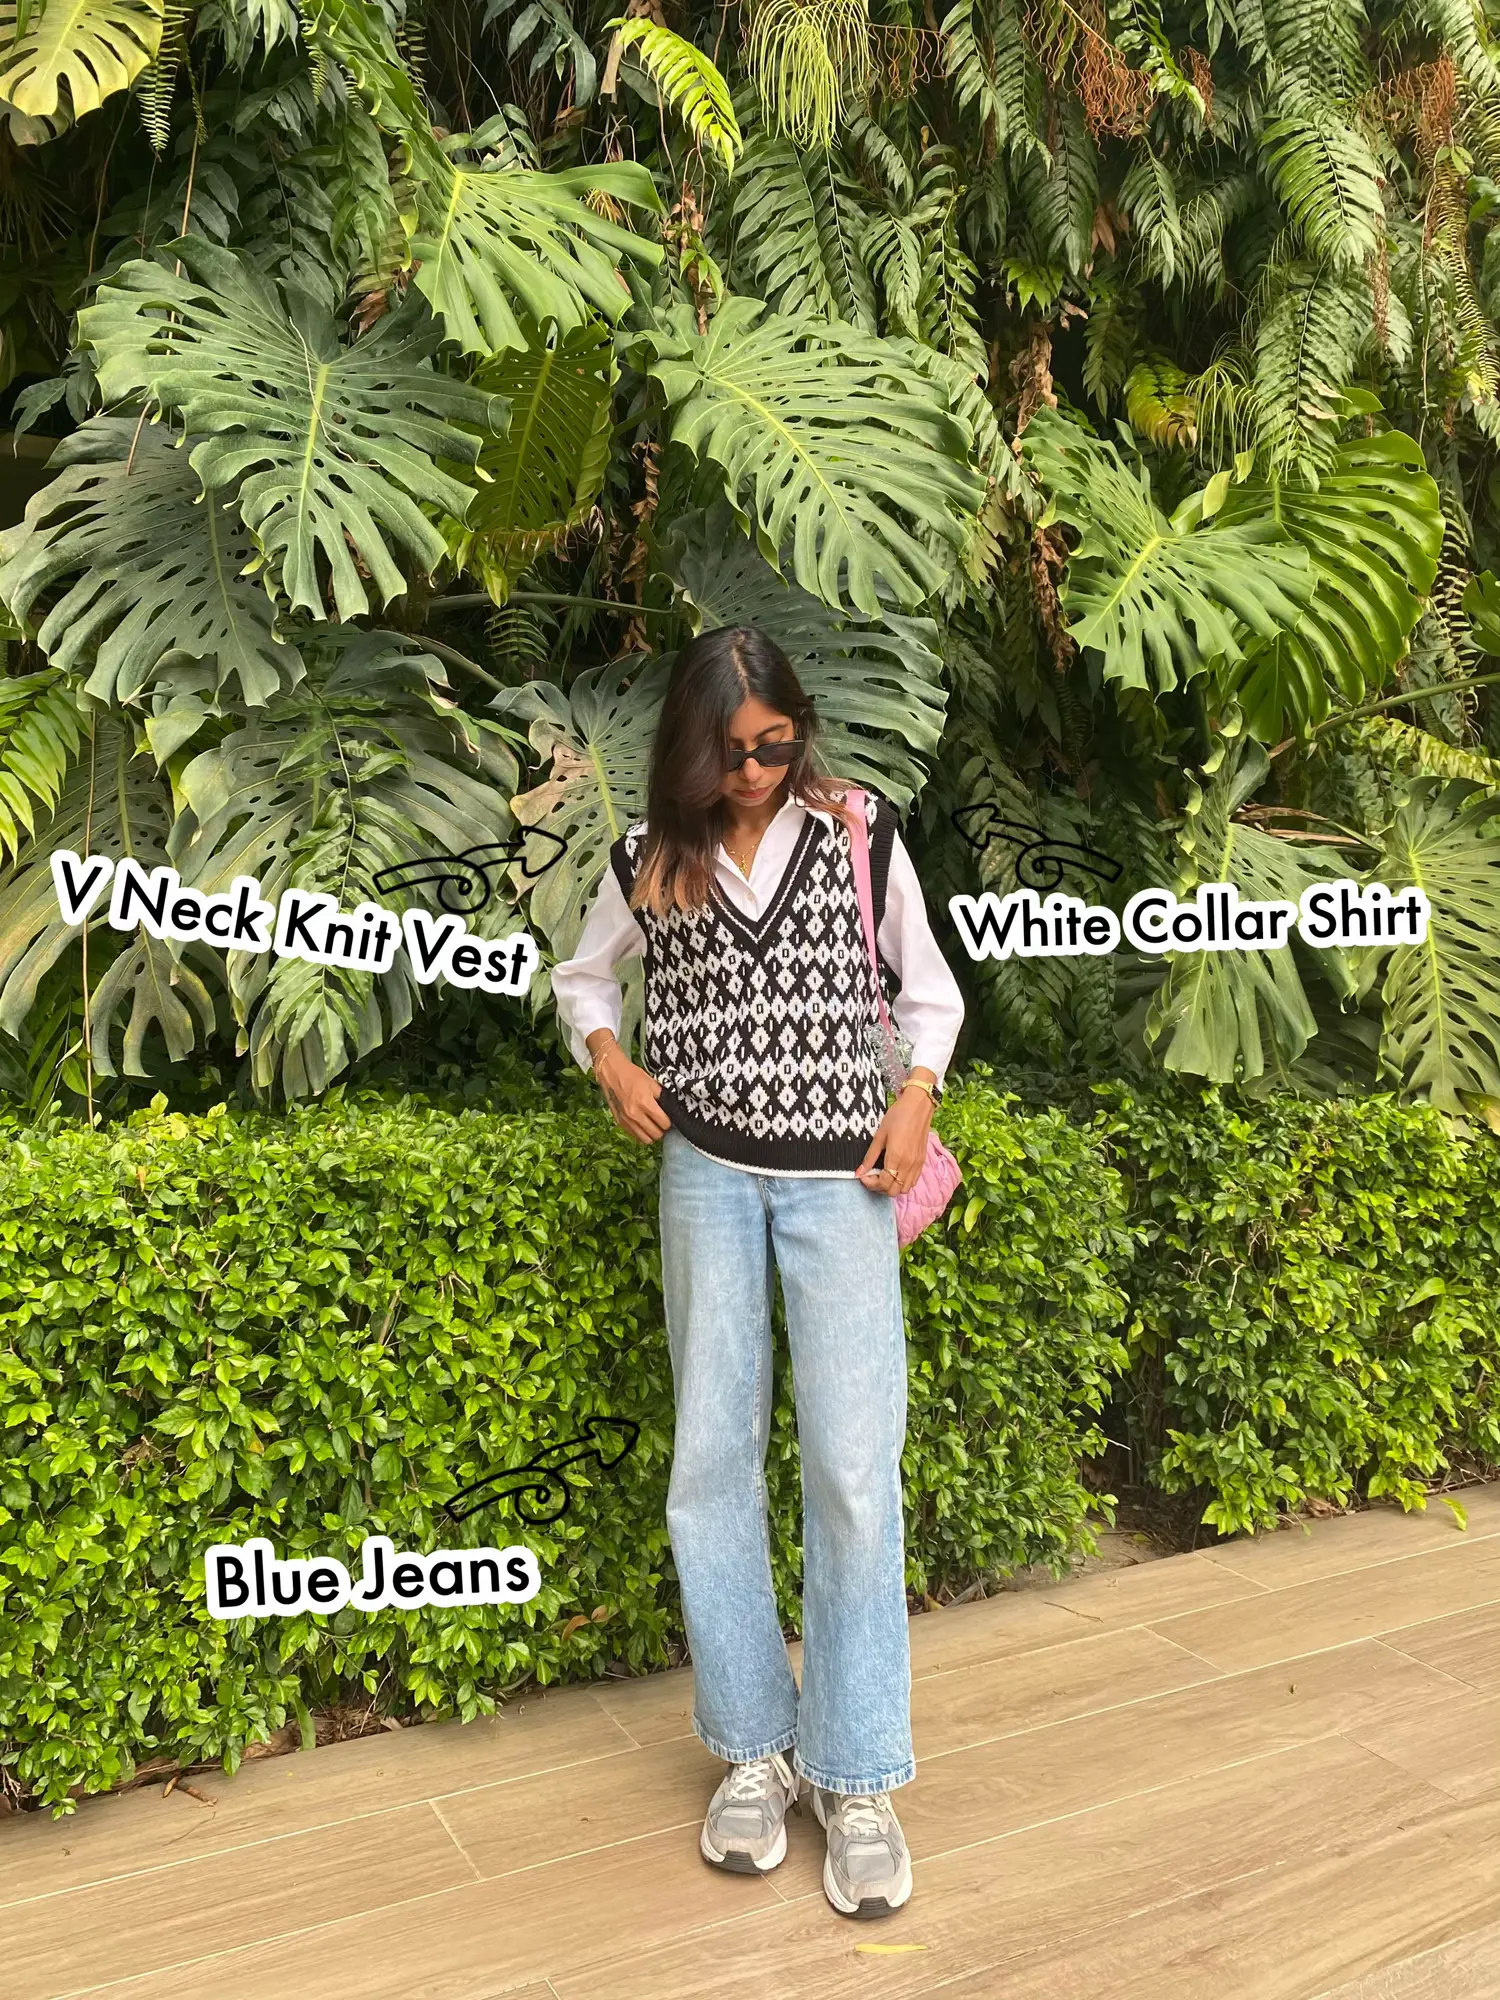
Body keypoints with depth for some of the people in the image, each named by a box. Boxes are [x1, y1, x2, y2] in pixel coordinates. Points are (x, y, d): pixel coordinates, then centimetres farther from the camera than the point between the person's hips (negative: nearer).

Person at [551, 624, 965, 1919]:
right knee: (713, 1458, 3)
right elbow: (584, 978, 20)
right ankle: (754, 1749, 18)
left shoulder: (859, 837, 1)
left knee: (852, 1463, -7)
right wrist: (612, 1063, 1)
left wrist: (916, 1096, -4)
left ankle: (860, 1778, 7)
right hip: (706, 1174, 2)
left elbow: (931, 986, 11)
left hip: (840, 1179, -2)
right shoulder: (652, 859, 4)